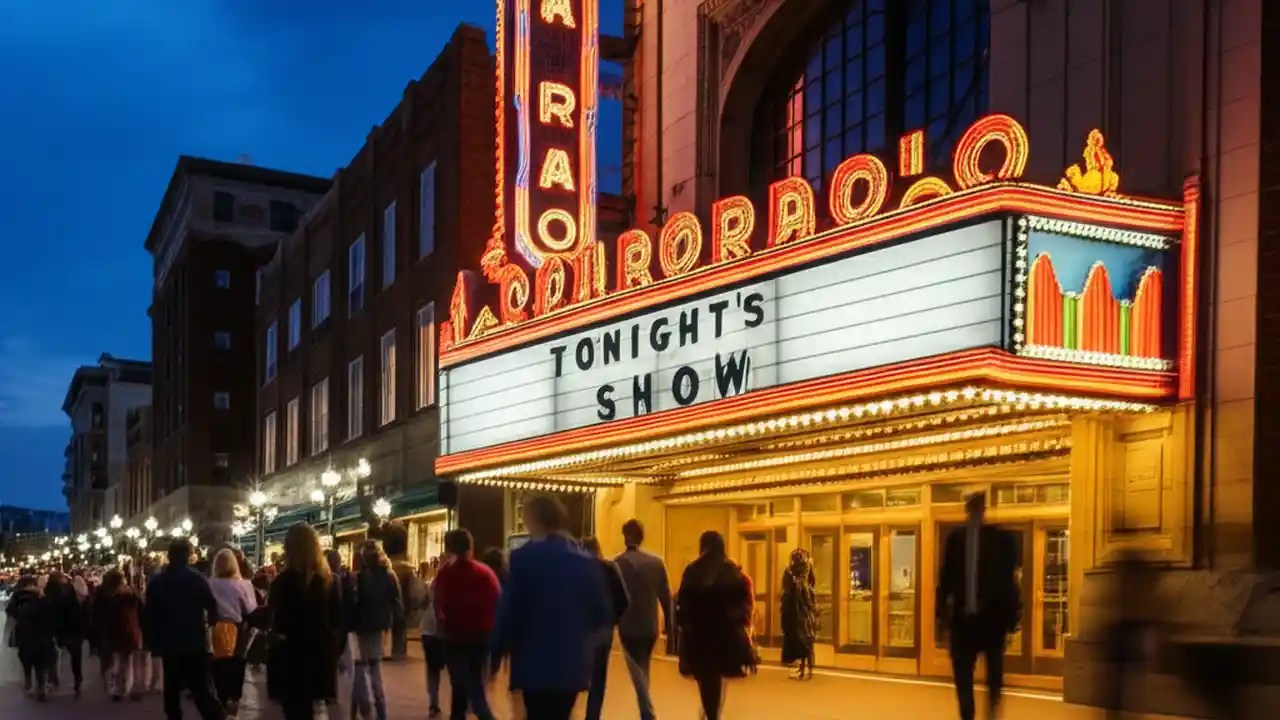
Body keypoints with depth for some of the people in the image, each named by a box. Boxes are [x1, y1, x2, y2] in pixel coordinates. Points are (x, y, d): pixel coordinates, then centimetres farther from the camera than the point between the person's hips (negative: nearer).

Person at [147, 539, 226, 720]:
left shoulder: (156, 581, 2)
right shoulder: (196, 579, -12)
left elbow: (149, 614, 7)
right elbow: (212, 608, -11)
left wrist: (154, 641, 15)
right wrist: (209, 624, 9)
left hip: (167, 643, 3)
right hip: (194, 642, -3)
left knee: (172, 688, 13)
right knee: (201, 688, -3)